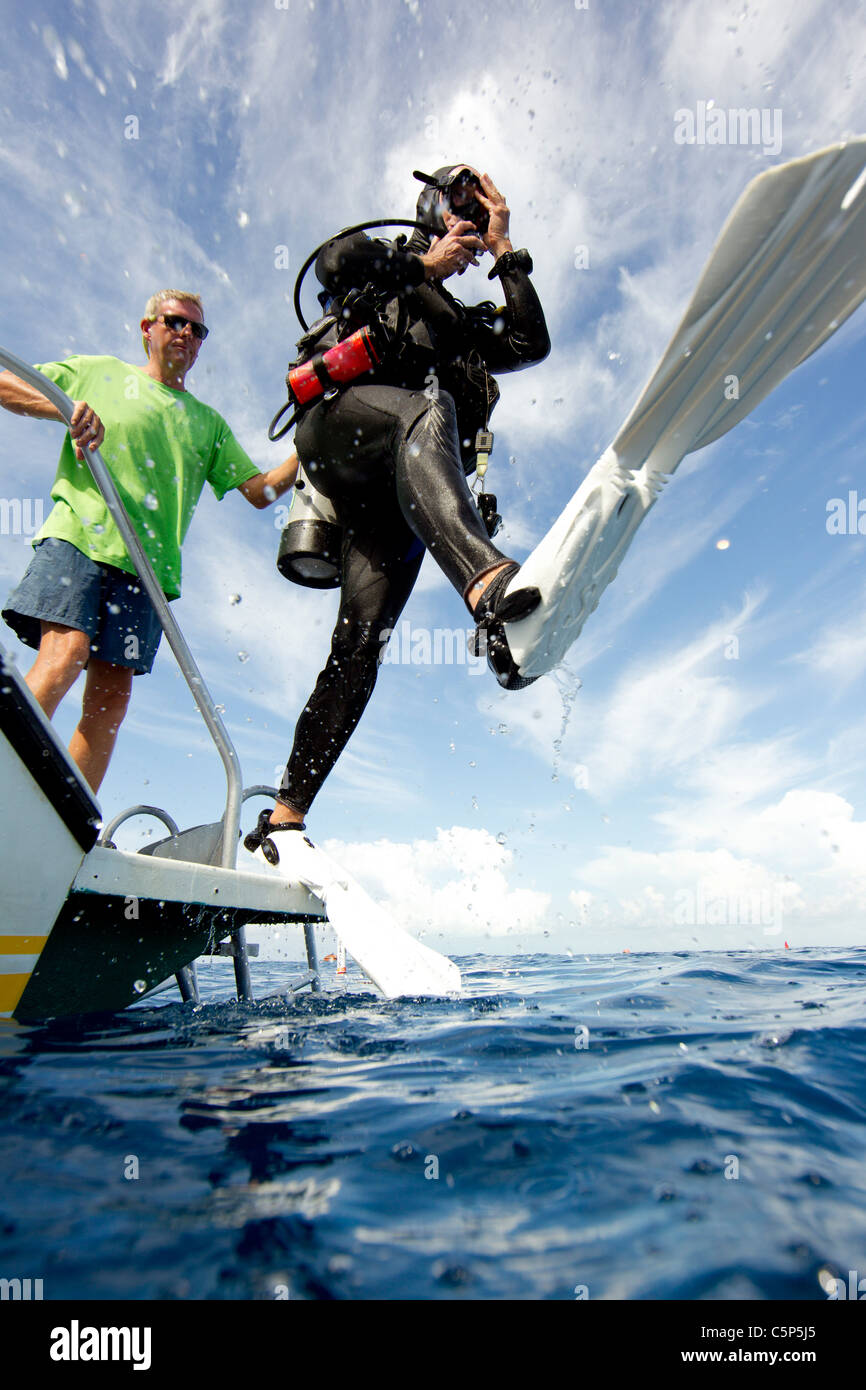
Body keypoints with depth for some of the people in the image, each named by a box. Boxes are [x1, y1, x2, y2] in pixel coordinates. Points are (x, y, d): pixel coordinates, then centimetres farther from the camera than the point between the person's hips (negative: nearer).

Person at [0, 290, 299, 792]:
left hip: (145, 563, 3)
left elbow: (260, 490, 20)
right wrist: (65, 409, -5)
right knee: (65, 655, -24)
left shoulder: (208, 423, 28)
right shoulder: (100, 372, 19)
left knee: (112, 695, -8)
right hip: (78, 537, -2)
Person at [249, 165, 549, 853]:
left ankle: (284, 814, -12)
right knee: (427, 408, -39)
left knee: (361, 640, -12)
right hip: (339, 423, -3)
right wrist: (424, 263, 15)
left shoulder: (469, 322, 40)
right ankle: (488, 583, -66)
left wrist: (504, 250, 25)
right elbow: (334, 262, 4)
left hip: (398, 494, 4)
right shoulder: (383, 257, 29)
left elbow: (531, 345, 21)